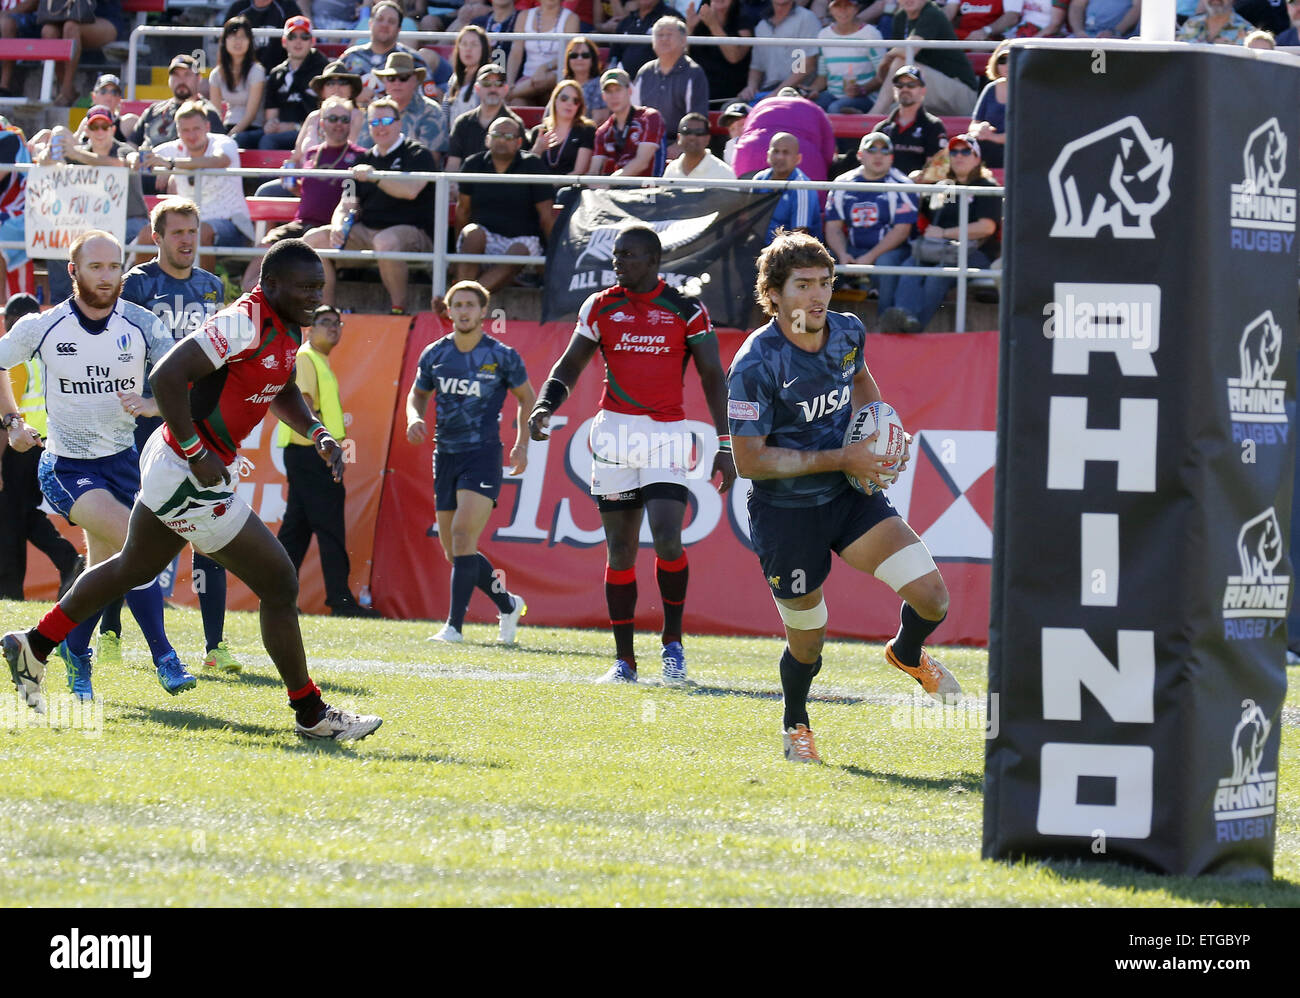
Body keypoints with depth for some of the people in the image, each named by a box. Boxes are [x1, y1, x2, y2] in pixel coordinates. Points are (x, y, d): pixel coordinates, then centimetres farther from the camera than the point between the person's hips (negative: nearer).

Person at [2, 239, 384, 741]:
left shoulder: (286, 329, 7)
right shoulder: (244, 323, -23)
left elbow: (281, 392, 26)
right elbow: (167, 375, -28)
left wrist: (317, 434, 10)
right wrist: (196, 453, -26)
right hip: (188, 476, -11)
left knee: (133, 568, 28)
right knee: (279, 584, -6)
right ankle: (309, 713, 4)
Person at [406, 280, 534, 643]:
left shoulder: (502, 356, -4)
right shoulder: (434, 354, 5)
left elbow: (526, 396, 9)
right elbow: (418, 394, 20)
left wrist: (521, 445, 0)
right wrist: (415, 417, -2)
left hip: (483, 454, -5)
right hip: (445, 456, 5)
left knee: (463, 535, -20)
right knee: (452, 550, 7)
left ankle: (454, 626, -19)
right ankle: (508, 604, 29)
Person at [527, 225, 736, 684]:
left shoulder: (686, 311, 1)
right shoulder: (600, 307, 8)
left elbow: (713, 379, 3)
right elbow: (570, 365, 12)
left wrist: (724, 447, -3)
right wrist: (544, 405, -7)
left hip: (667, 436, -2)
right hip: (614, 433, 2)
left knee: (667, 541, -17)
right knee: (620, 549, 3)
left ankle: (672, 640, 3)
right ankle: (624, 659, 10)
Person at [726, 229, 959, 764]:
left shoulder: (848, 331, -3)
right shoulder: (755, 365, -22)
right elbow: (748, 461, -21)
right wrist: (842, 459, -22)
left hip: (850, 497, 4)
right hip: (785, 512, -4)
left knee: (931, 596, -12)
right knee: (807, 645, 7)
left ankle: (908, 654, 25)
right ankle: (795, 725, 41)